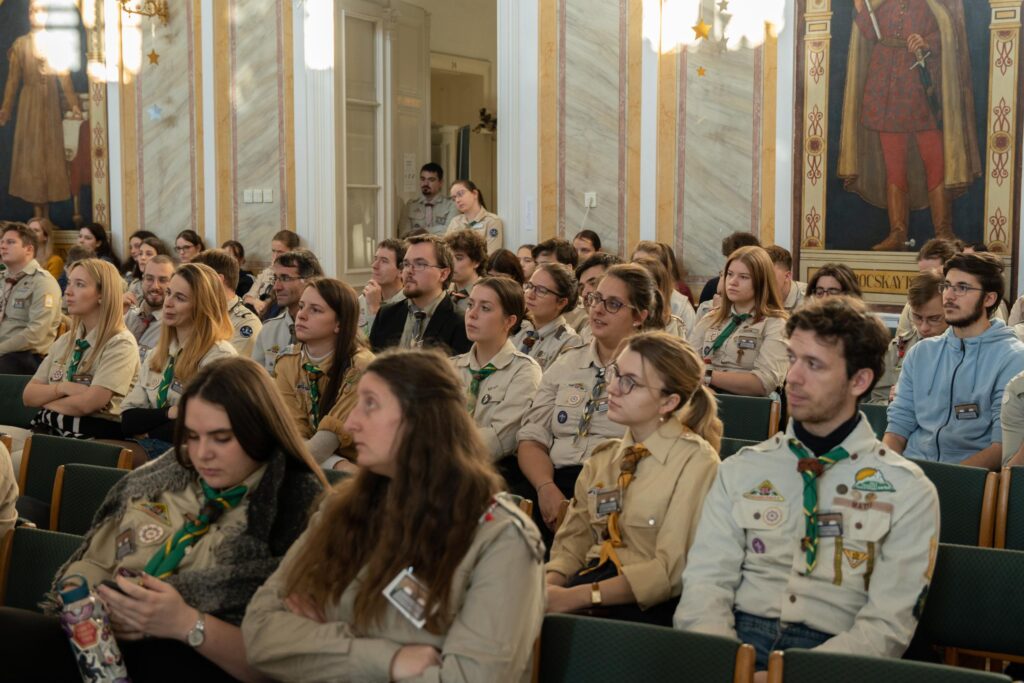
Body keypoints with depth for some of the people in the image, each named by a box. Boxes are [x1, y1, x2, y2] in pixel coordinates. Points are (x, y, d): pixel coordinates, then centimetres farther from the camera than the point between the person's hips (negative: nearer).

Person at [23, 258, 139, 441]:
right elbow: (28, 396, 10)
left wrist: (45, 401, 0)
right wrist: (62, 388, -8)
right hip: (47, 429, 6)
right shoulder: (65, 340, 15)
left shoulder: (121, 344, -7)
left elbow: (87, 404, -16)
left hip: (92, 436, -6)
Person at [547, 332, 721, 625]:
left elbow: (671, 569, -12)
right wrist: (548, 586, -11)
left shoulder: (695, 461, -6)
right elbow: (573, 543, 12)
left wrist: (575, 597, -19)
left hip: (647, 605, -5)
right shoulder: (603, 458, 15)